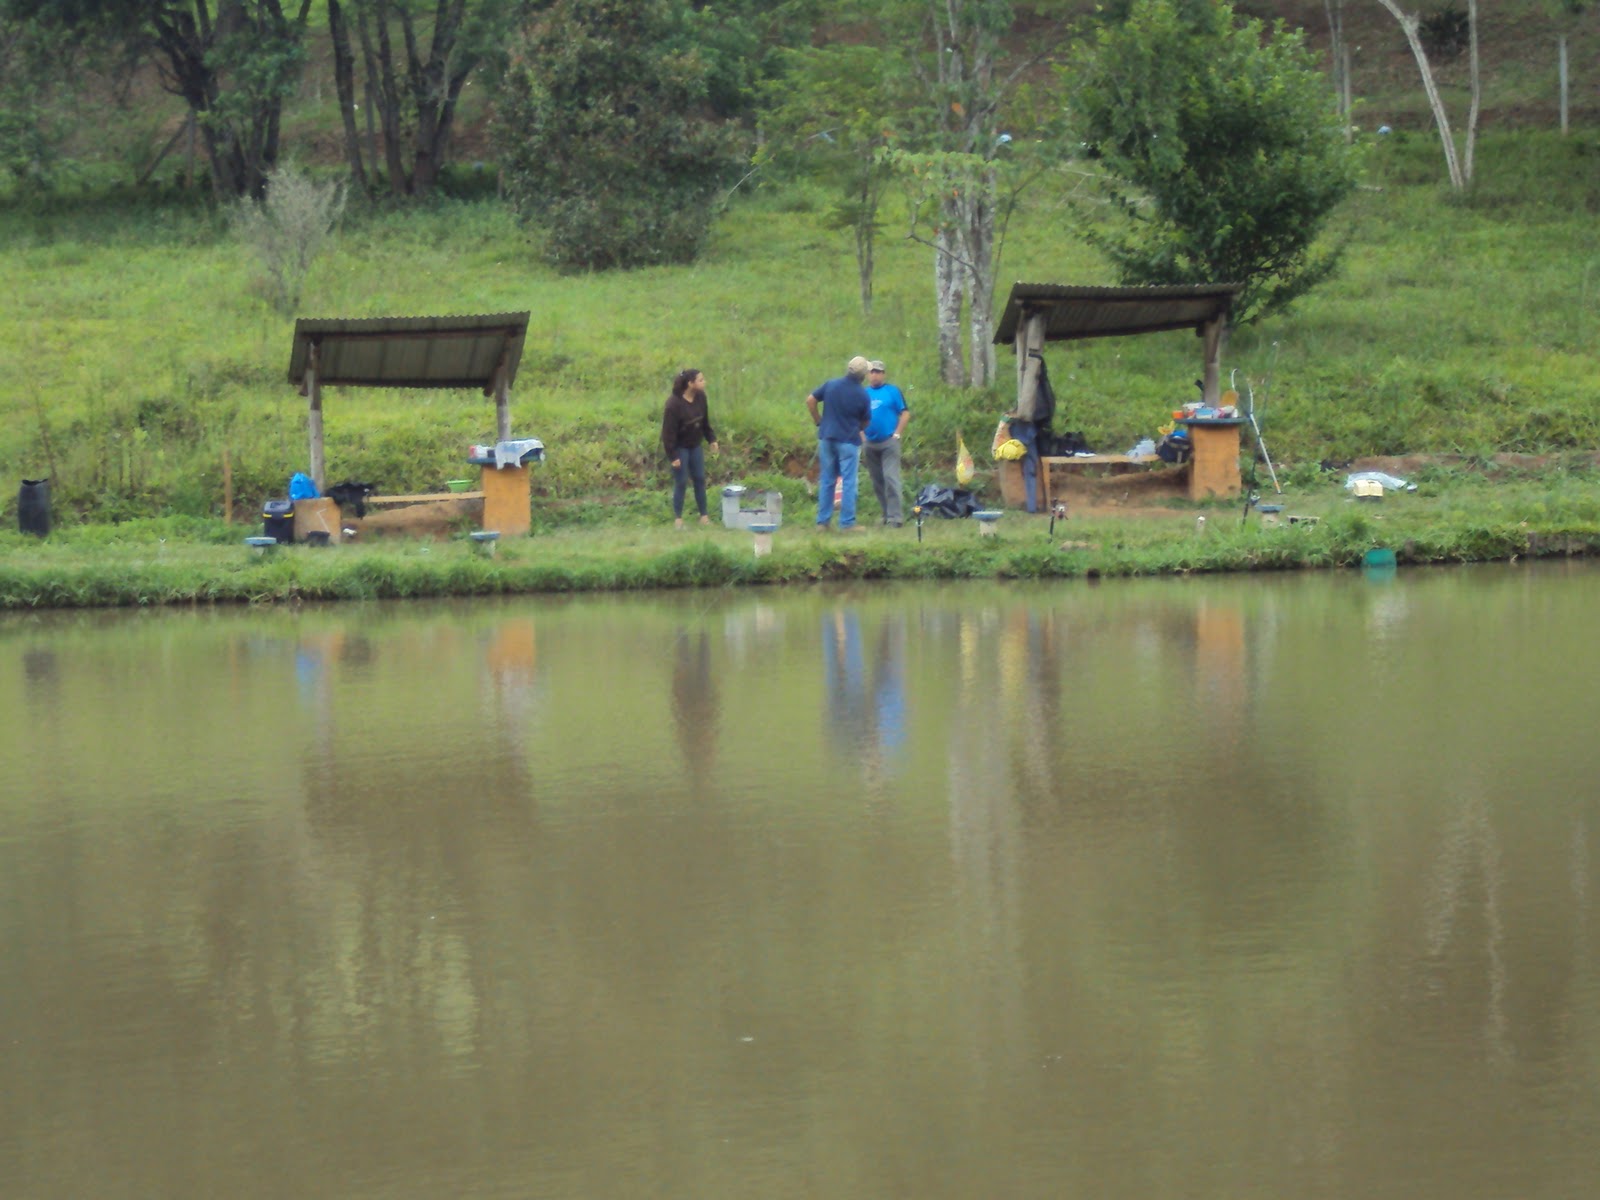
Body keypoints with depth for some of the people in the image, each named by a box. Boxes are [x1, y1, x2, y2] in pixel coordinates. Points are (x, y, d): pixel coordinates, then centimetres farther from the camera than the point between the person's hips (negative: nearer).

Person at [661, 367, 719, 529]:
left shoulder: (700, 397, -7)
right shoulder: (674, 404, -27)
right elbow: (668, 431, -23)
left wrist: (712, 439, 9)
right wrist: (673, 456, -22)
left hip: (696, 445, 6)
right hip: (680, 447, -6)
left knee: (700, 479, 9)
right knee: (681, 482, -1)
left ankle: (703, 516, 18)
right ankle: (678, 519, 10)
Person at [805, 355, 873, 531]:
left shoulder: (831, 385, -2)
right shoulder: (862, 395, -9)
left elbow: (810, 400, 0)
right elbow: (866, 421, 0)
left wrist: (817, 420, 11)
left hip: (827, 437, 4)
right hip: (849, 440, -4)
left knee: (826, 480, 11)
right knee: (848, 482, 1)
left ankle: (822, 521, 12)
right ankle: (847, 523, 0)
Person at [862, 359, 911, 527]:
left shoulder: (892, 391, -1)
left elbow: (905, 413, -2)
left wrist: (897, 434, -8)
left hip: (889, 442, -5)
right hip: (870, 444, 5)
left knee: (890, 479, -12)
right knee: (877, 482, 9)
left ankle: (895, 517, -13)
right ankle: (886, 514, 19)